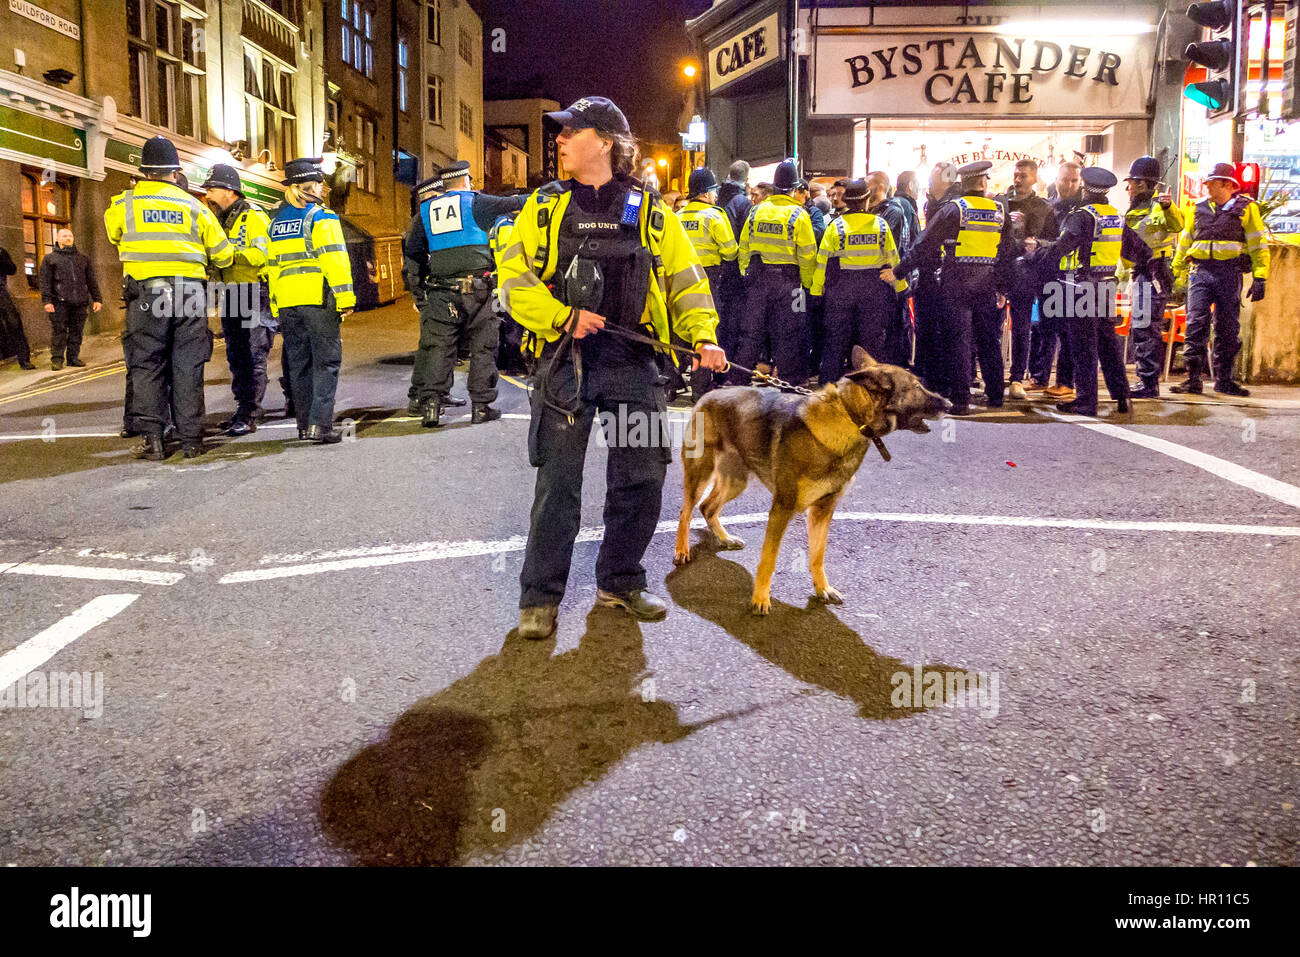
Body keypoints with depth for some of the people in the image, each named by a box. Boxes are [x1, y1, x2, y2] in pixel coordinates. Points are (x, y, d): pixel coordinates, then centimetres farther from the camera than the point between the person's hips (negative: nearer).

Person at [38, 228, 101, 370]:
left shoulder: (82, 257, 21)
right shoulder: (50, 258, 10)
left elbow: (91, 280, 19)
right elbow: (45, 281, 3)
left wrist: (97, 298, 11)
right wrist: (47, 300, -8)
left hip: (79, 301, 3)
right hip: (59, 301, -3)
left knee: (77, 330, 3)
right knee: (59, 330, -6)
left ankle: (73, 357, 10)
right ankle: (56, 358, -3)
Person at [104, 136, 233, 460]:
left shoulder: (123, 204, 5)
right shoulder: (193, 206, 7)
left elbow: (116, 238, 24)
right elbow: (223, 255, 10)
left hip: (146, 292, -1)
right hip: (190, 291, 1)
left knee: (147, 365, 6)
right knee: (188, 367, 6)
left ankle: (152, 437, 1)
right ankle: (191, 438, 7)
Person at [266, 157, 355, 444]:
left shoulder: (276, 221, 17)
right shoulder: (320, 216, -4)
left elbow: (272, 266, 17)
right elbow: (334, 257, -13)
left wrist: (277, 307, 19)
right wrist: (345, 298, -13)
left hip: (286, 302, 6)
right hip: (318, 300, -6)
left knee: (298, 364, 12)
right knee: (326, 362, -4)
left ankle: (305, 425, 16)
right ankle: (320, 424, -12)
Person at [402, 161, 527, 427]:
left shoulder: (426, 211, 14)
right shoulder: (476, 203, 2)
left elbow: (411, 253, 14)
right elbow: (513, 204, 11)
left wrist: (418, 292, 19)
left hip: (441, 292, 3)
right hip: (478, 289, -3)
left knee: (438, 347, 4)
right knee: (483, 347, 4)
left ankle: (431, 402, -7)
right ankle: (482, 406, 5)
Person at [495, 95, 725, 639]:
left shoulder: (650, 212, 9)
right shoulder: (545, 207, 9)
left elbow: (685, 279, 7)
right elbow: (514, 277, 2)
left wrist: (703, 335, -8)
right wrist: (564, 317, -12)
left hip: (632, 360, 1)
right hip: (565, 358, -1)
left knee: (642, 477, 4)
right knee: (557, 482, -1)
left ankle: (620, 583, 23)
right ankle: (540, 597, 11)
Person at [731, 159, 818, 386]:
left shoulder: (756, 211, 4)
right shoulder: (798, 215, -7)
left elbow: (744, 247, 8)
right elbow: (807, 255, -7)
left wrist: (746, 274, 17)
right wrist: (808, 282, 3)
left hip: (757, 276, 3)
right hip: (787, 278, -3)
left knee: (752, 329, 8)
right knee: (787, 333, 4)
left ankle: (738, 379, 10)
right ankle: (789, 382, 8)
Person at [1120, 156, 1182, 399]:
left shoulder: (1157, 208, -12)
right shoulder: (1136, 211, 20)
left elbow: (1177, 226, -33)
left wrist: (1169, 208, -50)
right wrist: (1121, 274, 29)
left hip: (1153, 274, -11)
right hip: (1140, 275, 11)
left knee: (1146, 329, -12)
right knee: (1139, 329, 15)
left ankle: (1149, 384, -11)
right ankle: (1145, 380, 23)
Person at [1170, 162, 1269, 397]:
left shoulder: (1246, 208, 6)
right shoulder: (1199, 208, 14)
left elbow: (1258, 244, 3)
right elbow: (1185, 241, 21)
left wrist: (1259, 279, -5)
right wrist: (1175, 274, 17)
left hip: (1230, 272, -1)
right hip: (1200, 271, 2)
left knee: (1228, 328, 4)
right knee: (1196, 323, -9)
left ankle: (1224, 379, 13)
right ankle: (1193, 379, -7)